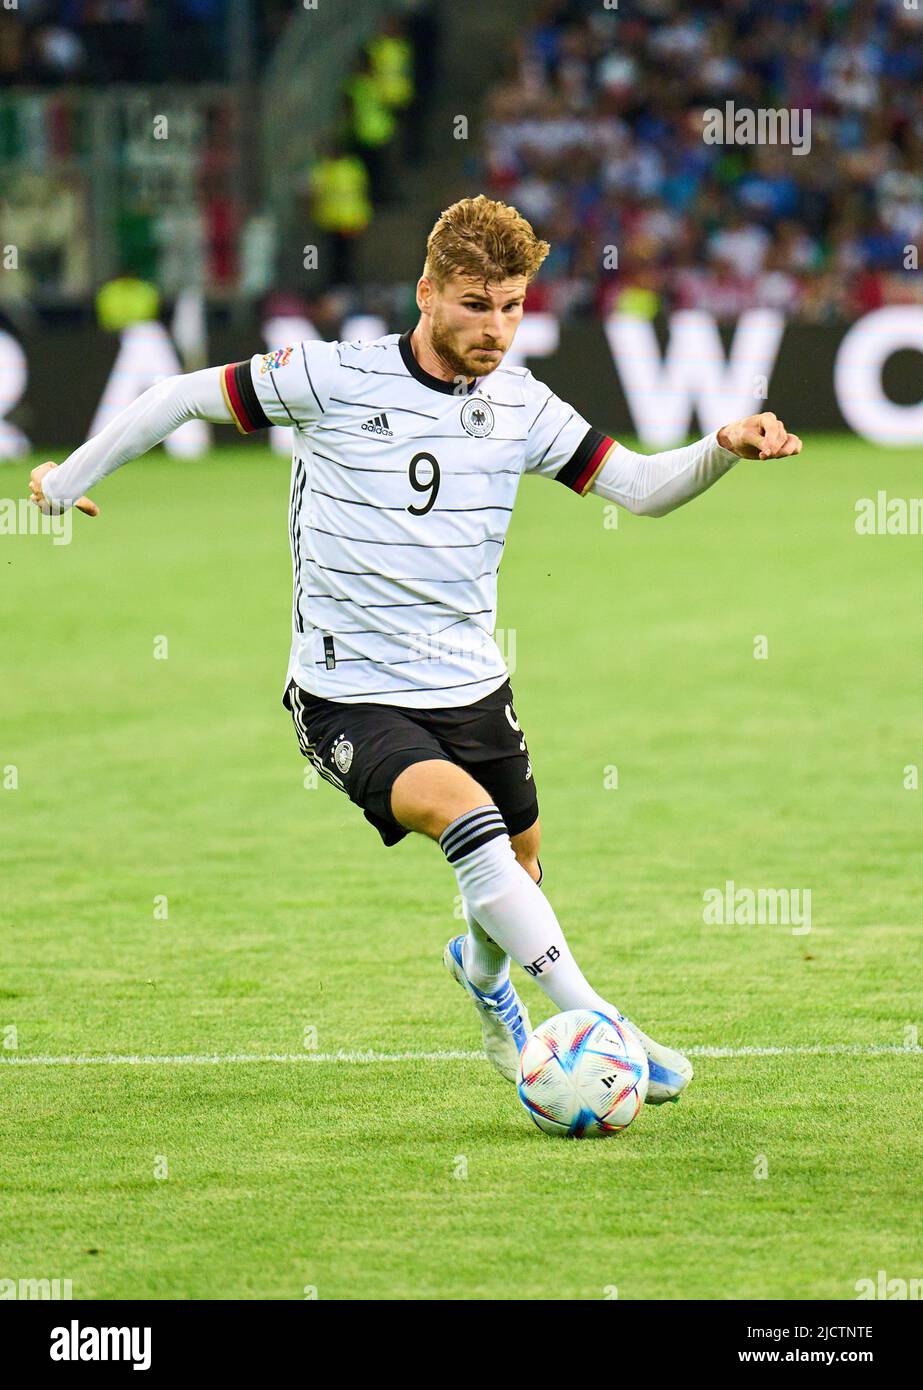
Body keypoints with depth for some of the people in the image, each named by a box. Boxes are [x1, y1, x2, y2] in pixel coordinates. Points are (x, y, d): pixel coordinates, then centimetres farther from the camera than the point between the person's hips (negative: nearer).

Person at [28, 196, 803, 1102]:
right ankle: (593, 1025, -30)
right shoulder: (336, 379, -13)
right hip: (346, 696, -5)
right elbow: (190, 396, -2)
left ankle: (485, 975, 54)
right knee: (467, 815, -30)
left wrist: (726, 449, -20)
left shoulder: (520, 408, 0)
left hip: (470, 687, 5)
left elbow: (639, 486, 0)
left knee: (515, 870, 17)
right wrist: (72, 478, 8)